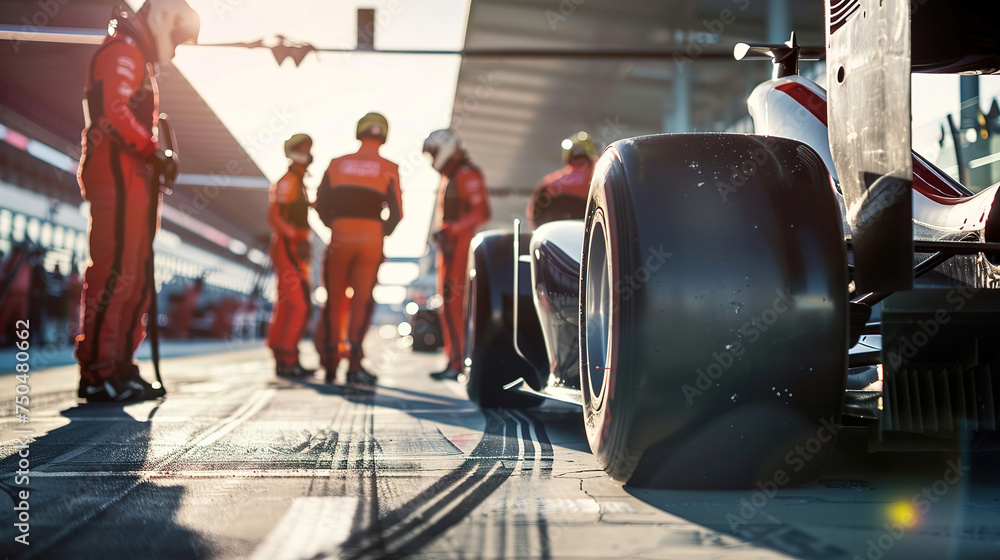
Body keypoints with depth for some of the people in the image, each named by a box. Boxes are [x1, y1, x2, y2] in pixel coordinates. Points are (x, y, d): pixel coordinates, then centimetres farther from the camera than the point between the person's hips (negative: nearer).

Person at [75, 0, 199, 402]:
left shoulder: (140, 58, 27)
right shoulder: (122, 50, -6)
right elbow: (114, 111, -20)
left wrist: (156, 157, 12)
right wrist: (154, 152, -15)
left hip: (134, 177, 11)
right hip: (117, 175, -11)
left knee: (137, 275, 10)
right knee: (115, 271, -13)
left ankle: (120, 367, 14)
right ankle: (97, 374, -12)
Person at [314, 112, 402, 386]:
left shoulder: (337, 164, 5)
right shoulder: (388, 169, 0)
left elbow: (321, 204, 7)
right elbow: (396, 212, -1)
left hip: (340, 237, 2)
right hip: (371, 238, -1)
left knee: (334, 300, 12)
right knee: (362, 300, 1)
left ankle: (330, 364, 17)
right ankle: (354, 366, -4)